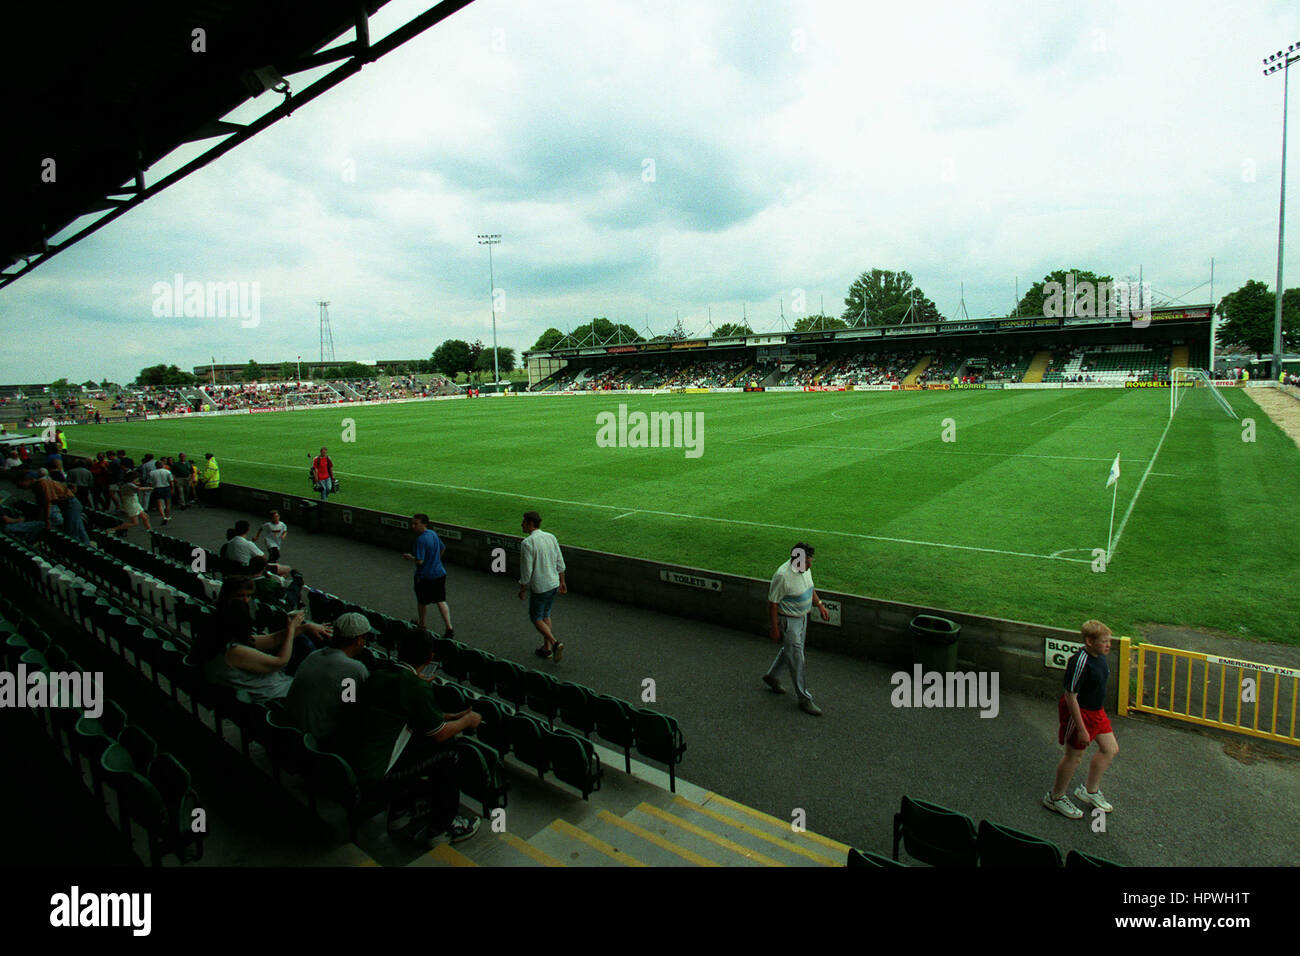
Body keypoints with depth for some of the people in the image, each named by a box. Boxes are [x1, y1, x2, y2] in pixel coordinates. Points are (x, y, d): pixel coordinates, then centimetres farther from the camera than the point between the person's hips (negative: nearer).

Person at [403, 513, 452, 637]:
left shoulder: (421, 540, -23)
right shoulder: (433, 533, 2)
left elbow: (420, 561, -26)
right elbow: (443, 548, 17)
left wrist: (410, 557, -7)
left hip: (425, 576, -7)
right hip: (439, 573, 7)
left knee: (422, 601, 17)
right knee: (441, 601, 9)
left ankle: (421, 623, 37)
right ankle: (449, 627, 1)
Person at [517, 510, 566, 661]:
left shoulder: (527, 543, -19)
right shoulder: (551, 537, 2)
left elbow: (526, 571, -18)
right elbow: (560, 562, 7)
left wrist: (522, 589, -5)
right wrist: (562, 582, 16)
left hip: (539, 587, -7)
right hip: (554, 584, 7)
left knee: (536, 618, 9)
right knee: (545, 615, 21)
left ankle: (555, 643, -6)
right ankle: (547, 648, 25)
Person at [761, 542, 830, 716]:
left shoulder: (805, 569, -3)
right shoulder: (782, 576, -28)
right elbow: (772, 603, -21)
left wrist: (819, 604, 11)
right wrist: (774, 628, -18)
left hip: (802, 617, 9)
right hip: (788, 621, -9)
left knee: (789, 650, 23)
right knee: (796, 659, -1)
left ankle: (771, 676, 45)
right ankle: (804, 699, 10)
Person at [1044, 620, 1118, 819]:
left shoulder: (1098, 656, -1)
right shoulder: (1080, 662, -29)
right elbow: (1071, 697, -26)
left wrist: (1098, 711, 23)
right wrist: (1081, 729, -23)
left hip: (1096, 711, 9)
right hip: (1079, 712, -9)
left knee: (1110, 749, 15)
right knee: (1074, 757, 5)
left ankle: (1089, 790, 33)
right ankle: (1055, 797, 24)